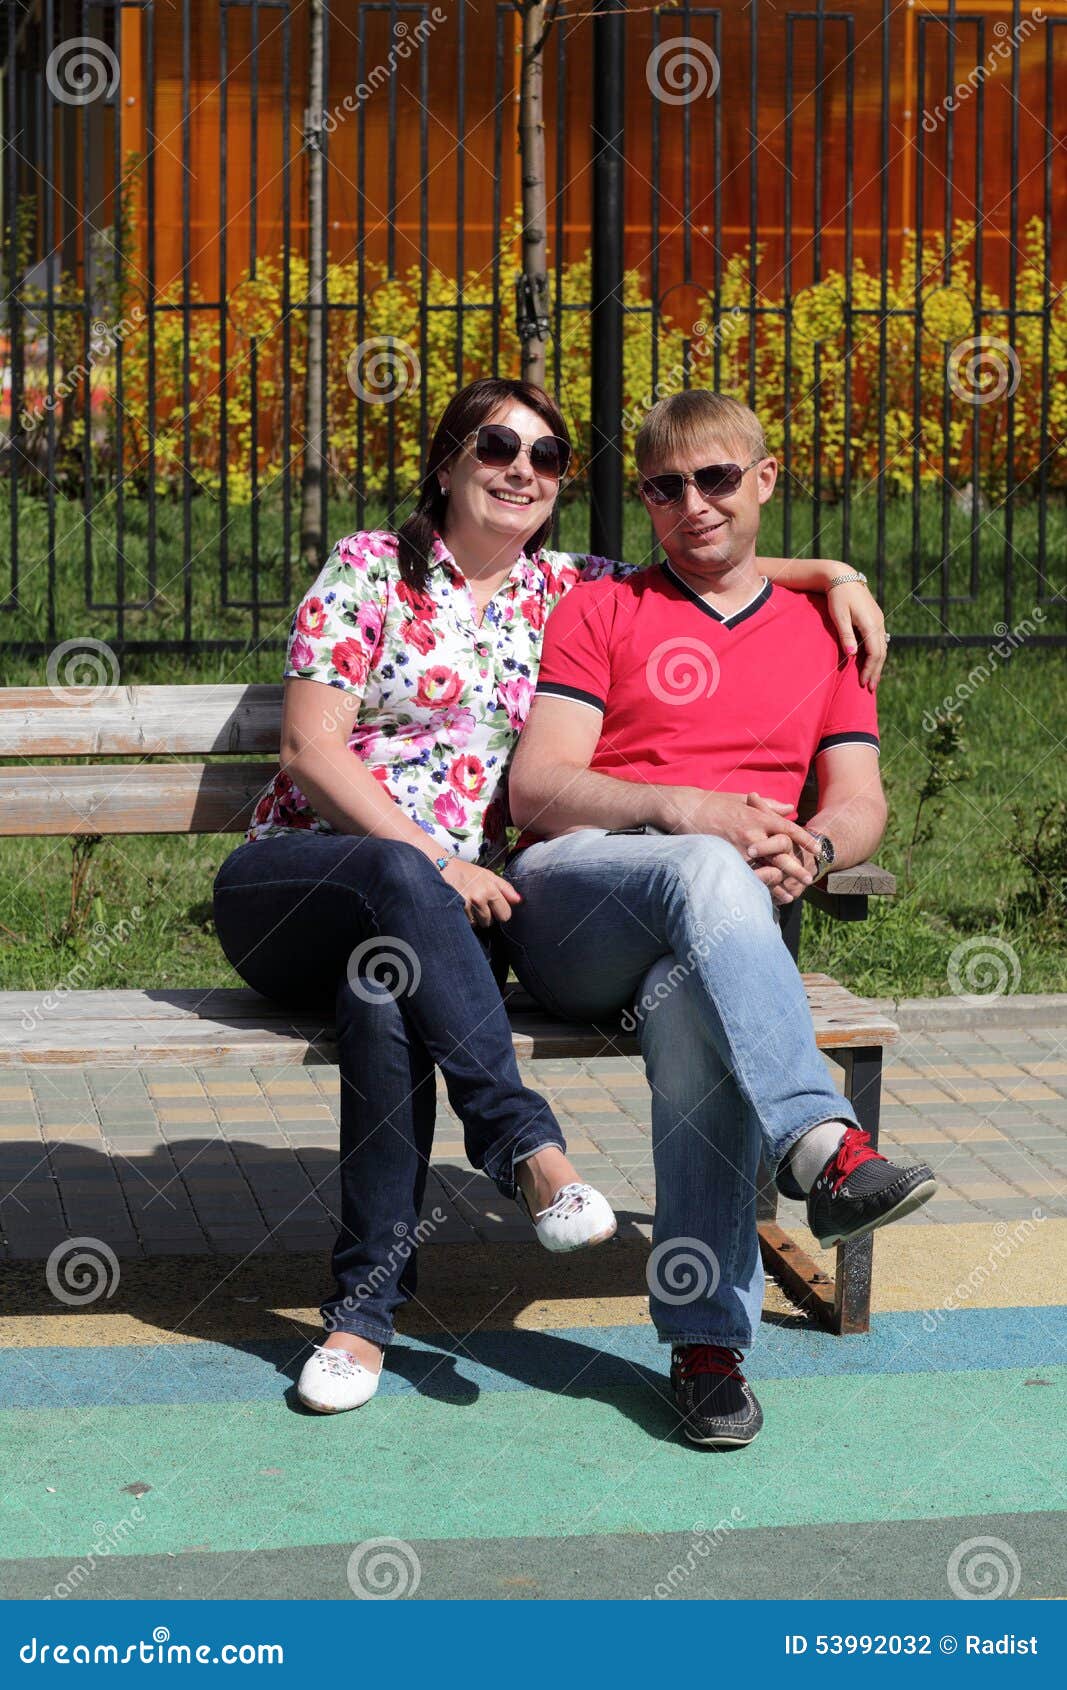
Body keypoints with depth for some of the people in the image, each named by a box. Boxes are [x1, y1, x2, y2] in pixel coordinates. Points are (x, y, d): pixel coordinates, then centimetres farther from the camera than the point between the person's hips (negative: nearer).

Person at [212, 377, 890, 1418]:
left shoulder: (558, 591, 16)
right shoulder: (368, 569, 4)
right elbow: (311, 748, -4)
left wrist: (835, 574, 9)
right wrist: (433, 861, -14)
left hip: (448, 900, 2)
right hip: (296, 884, -2)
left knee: (383, 991, -35)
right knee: (399, 883, -39)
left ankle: (368, 1301, -33)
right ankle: (524, 1145, -39)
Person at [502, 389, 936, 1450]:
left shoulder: (822, 630, 26)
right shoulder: (599, 611, 18)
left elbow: (861, 804, 16)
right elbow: (536, 792, 4)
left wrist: (808, 847, -9)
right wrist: (684, 812, -14)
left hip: (715, 923, 1)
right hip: (569, 907, -1)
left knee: (689, 1002, -38)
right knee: (707, 872, -37)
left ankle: (709, 1338, -37)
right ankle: (822, 1145, -50)